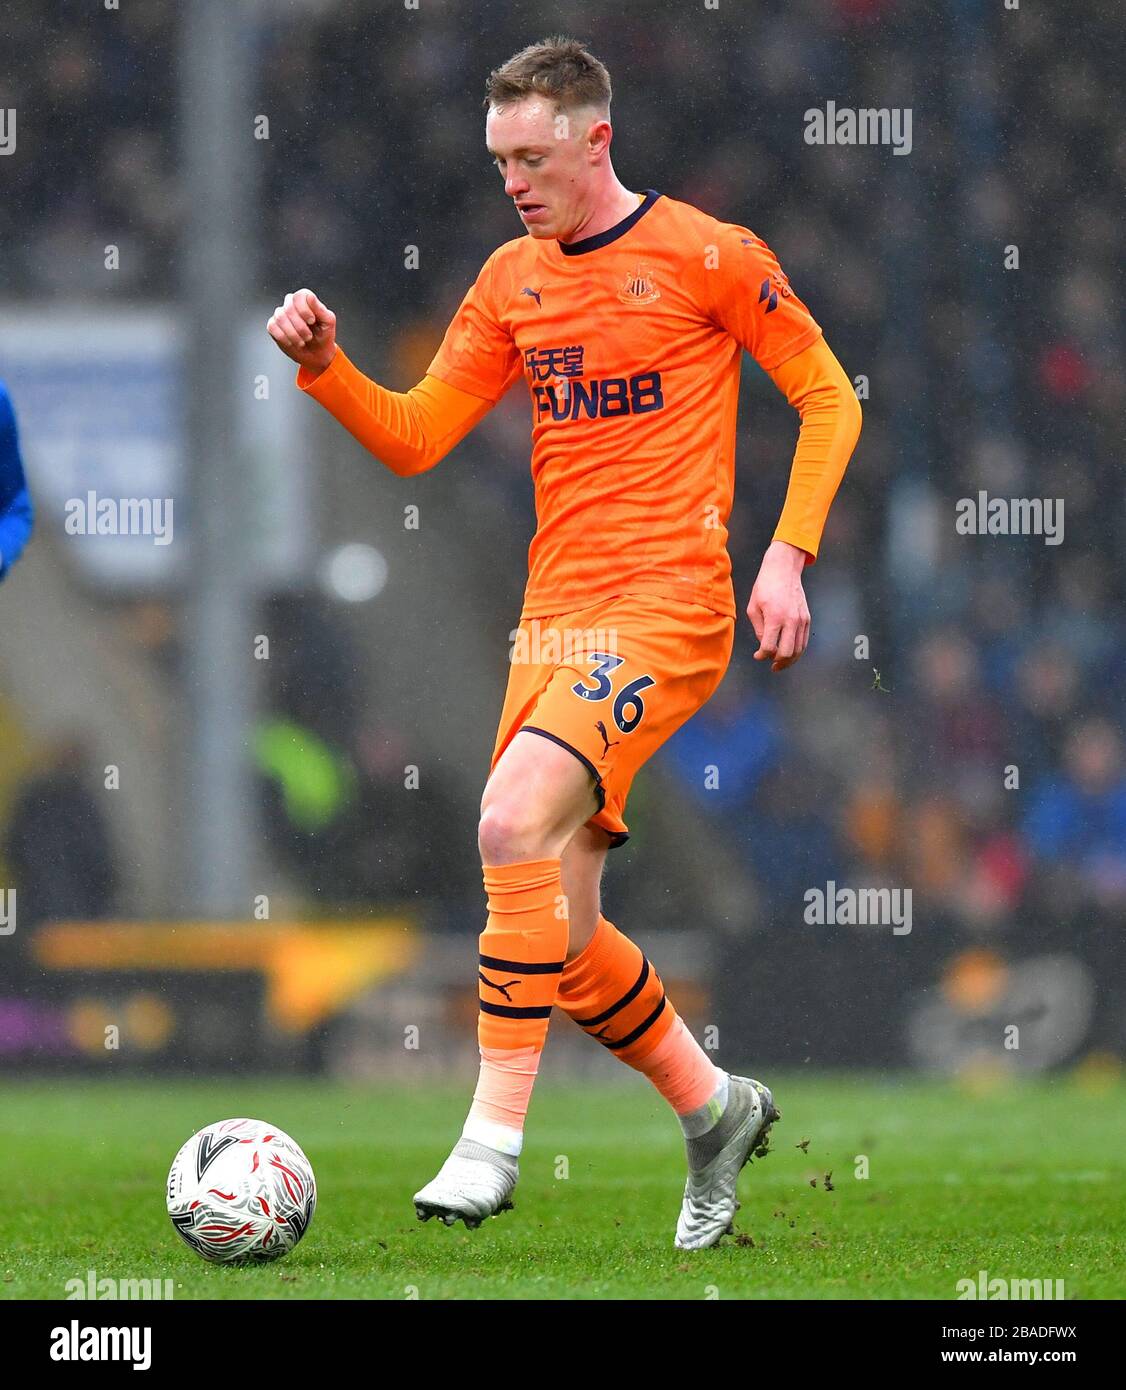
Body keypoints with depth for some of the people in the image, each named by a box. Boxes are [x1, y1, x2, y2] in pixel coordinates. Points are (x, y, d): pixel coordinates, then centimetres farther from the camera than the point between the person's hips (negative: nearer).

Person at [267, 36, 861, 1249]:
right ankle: (712, 1107, 27)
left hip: (664, 609, -7)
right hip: (552, 620, 7)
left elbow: (827, 398, 2)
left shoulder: (707, 256, -3)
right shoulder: (512, 281, 13)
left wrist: (786, 555, -9)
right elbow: (412, 439, 12)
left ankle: (493, 1135, -24)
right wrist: (325, 366, -6)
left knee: (513, 821, -27)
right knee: (561, 940, 4)